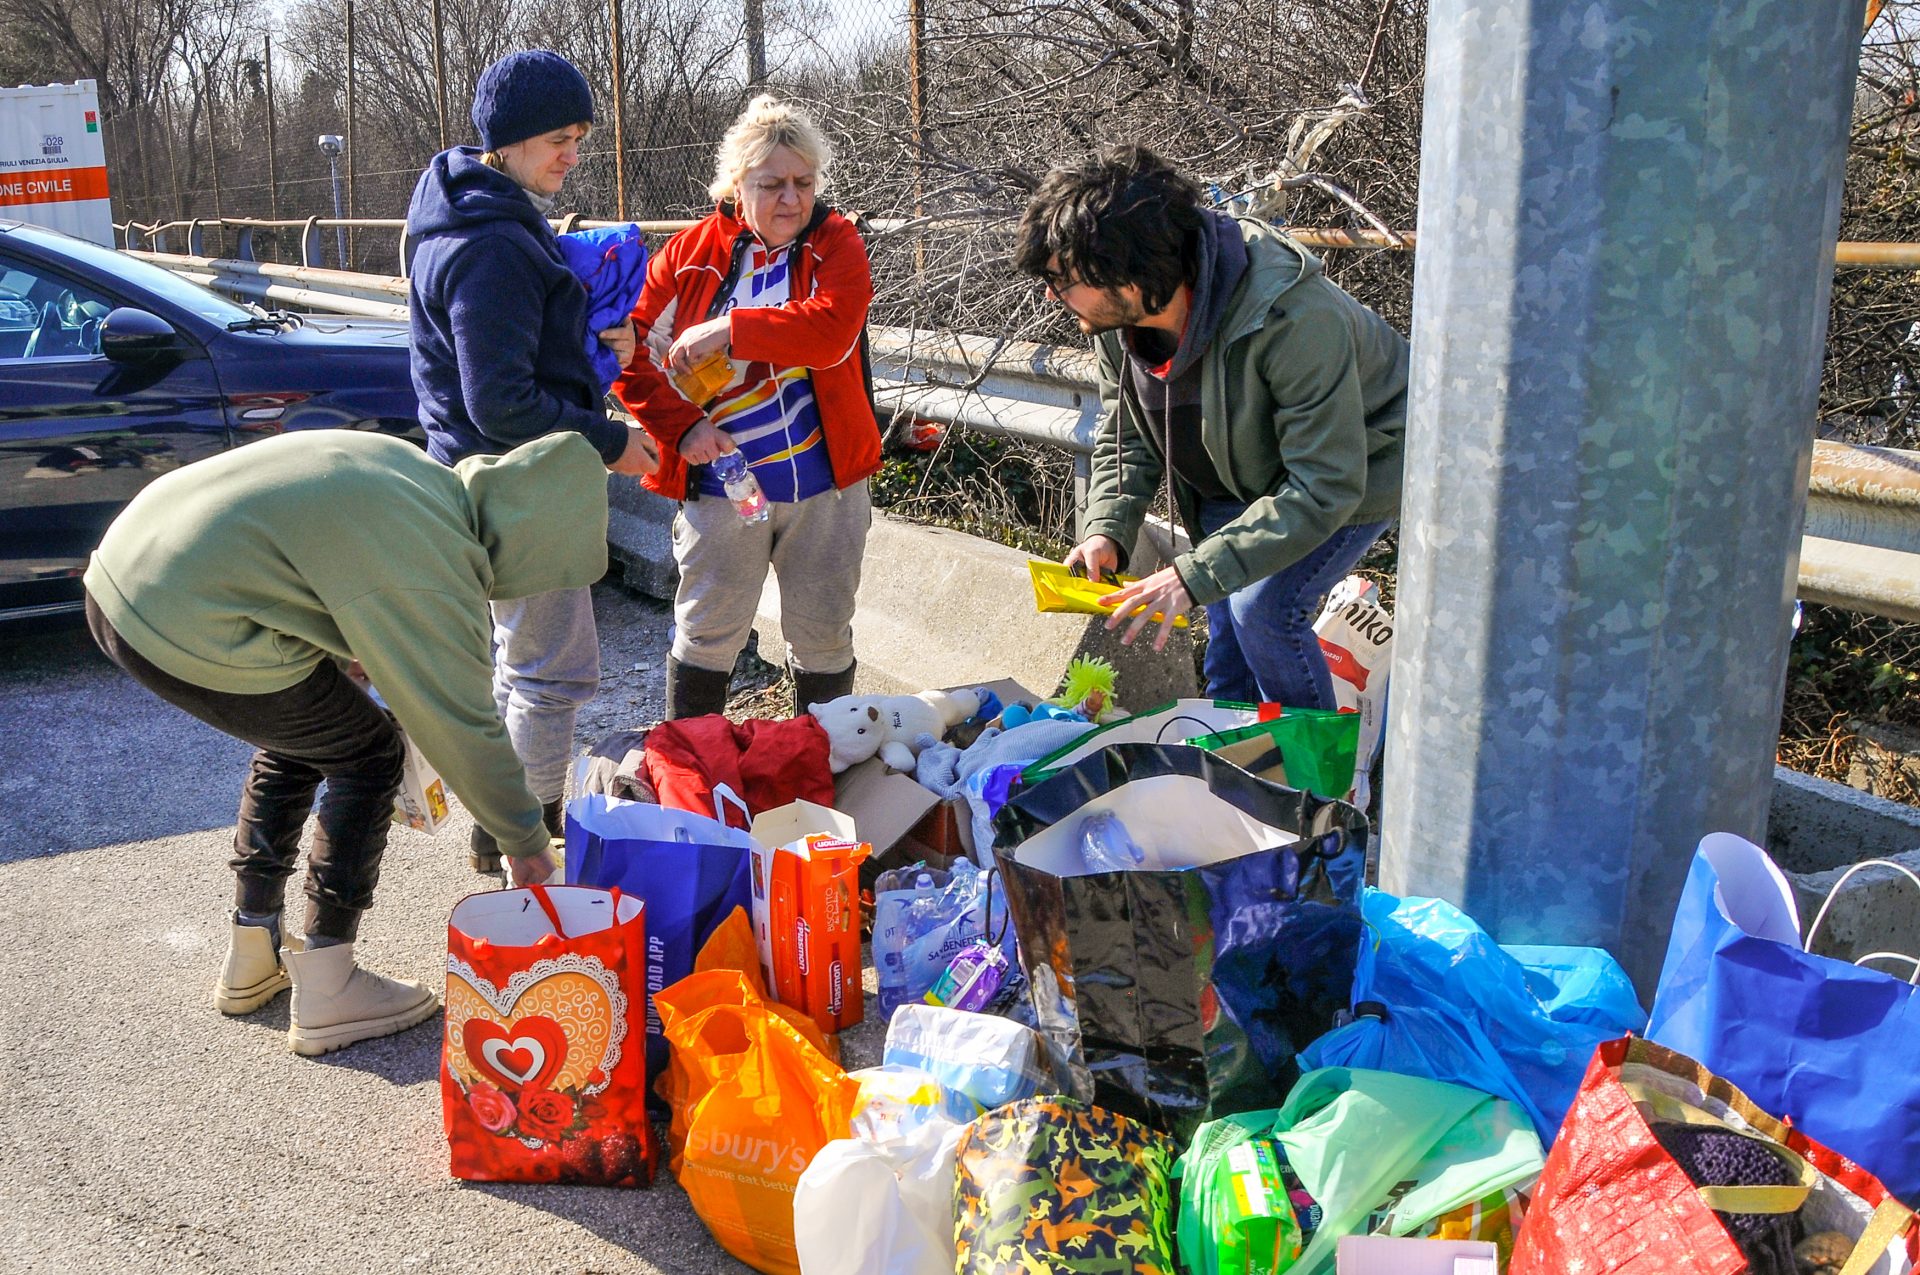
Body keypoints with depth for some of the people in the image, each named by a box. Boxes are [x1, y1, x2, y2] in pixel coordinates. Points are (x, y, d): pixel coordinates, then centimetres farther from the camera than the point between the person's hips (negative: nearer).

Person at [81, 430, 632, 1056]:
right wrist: (527, 844, 6)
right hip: (189, 632, -9)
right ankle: (325, 994, 12)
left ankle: (249, 962, 35)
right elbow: (464, 727, -7)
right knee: (369, 758, 5)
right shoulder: (432, 574, -17)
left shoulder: (413, 468, 7)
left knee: (298, 737, 24)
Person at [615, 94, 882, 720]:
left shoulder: (836, 243, -2)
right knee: (706, 632, 10)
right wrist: (682, 429, -13)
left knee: (824, 636, 12)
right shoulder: (692, 251, -1)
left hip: (825, 485, 0)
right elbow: (634, 355, 0)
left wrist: (730, 330, -25)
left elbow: (832, 328, -23)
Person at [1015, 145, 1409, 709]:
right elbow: (1125, 438, -2)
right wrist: (1107, 531, -21)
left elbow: (1325, 488, -38)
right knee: (1227, 597, 10)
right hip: (1246, 473, 7)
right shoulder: (1115, 319, -18)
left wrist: (1194, 575, -42)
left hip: (1360, 467, -7)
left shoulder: (1295, 319, -42)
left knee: (1264, 606, -18)